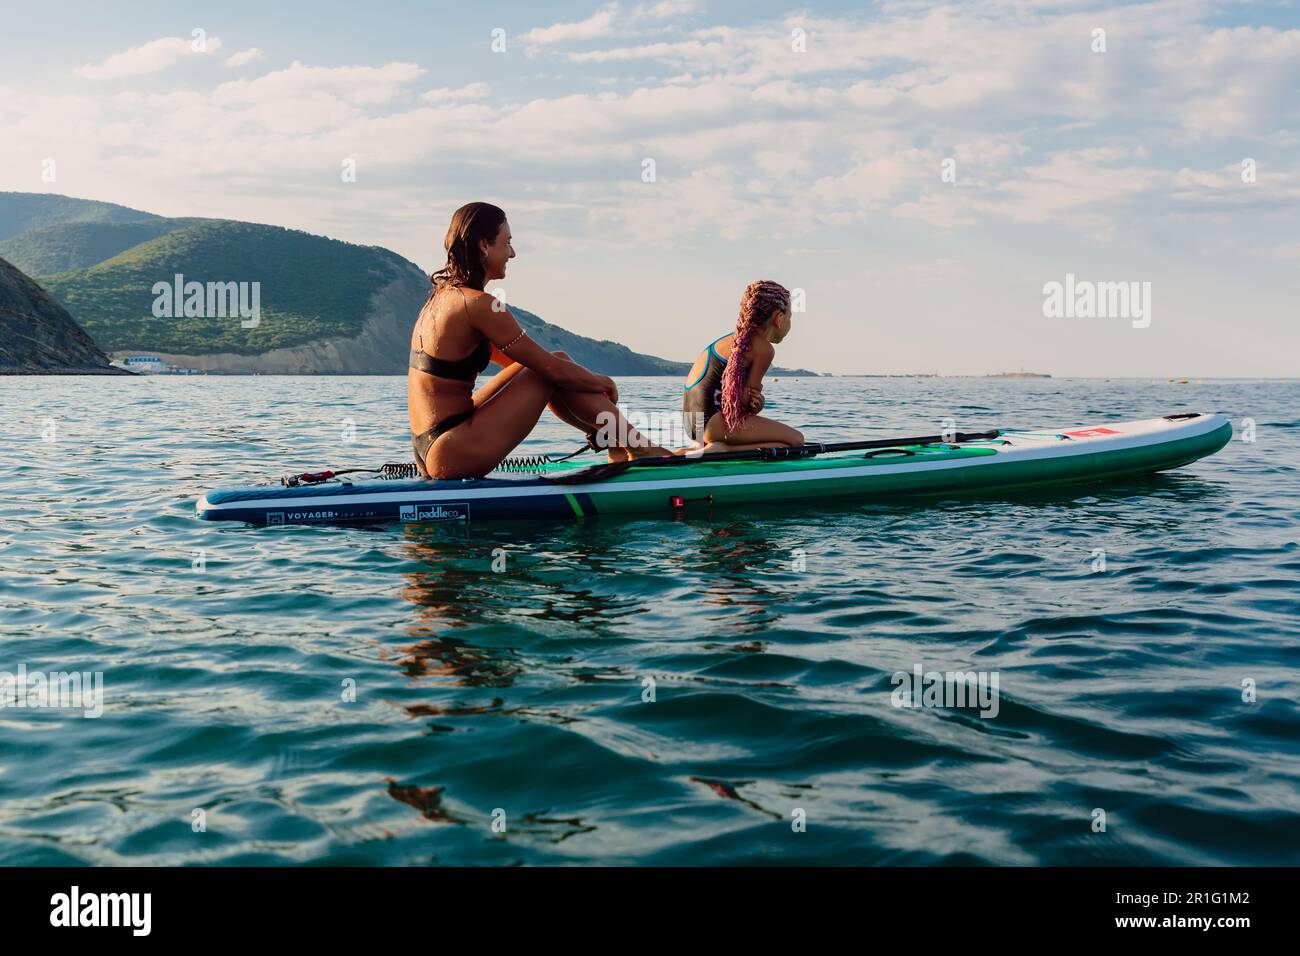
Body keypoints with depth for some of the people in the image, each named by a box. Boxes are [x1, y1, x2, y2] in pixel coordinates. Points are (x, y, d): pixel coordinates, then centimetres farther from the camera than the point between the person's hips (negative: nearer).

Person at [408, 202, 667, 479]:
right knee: (555, 369, -1)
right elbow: (553, 369, -12)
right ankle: (640, 449, 9)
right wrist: (603, 383, 8)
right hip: (454, 456, -9)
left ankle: (617, 444, 22)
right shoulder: (477, 304, -16)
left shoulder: (442, 296, 14)